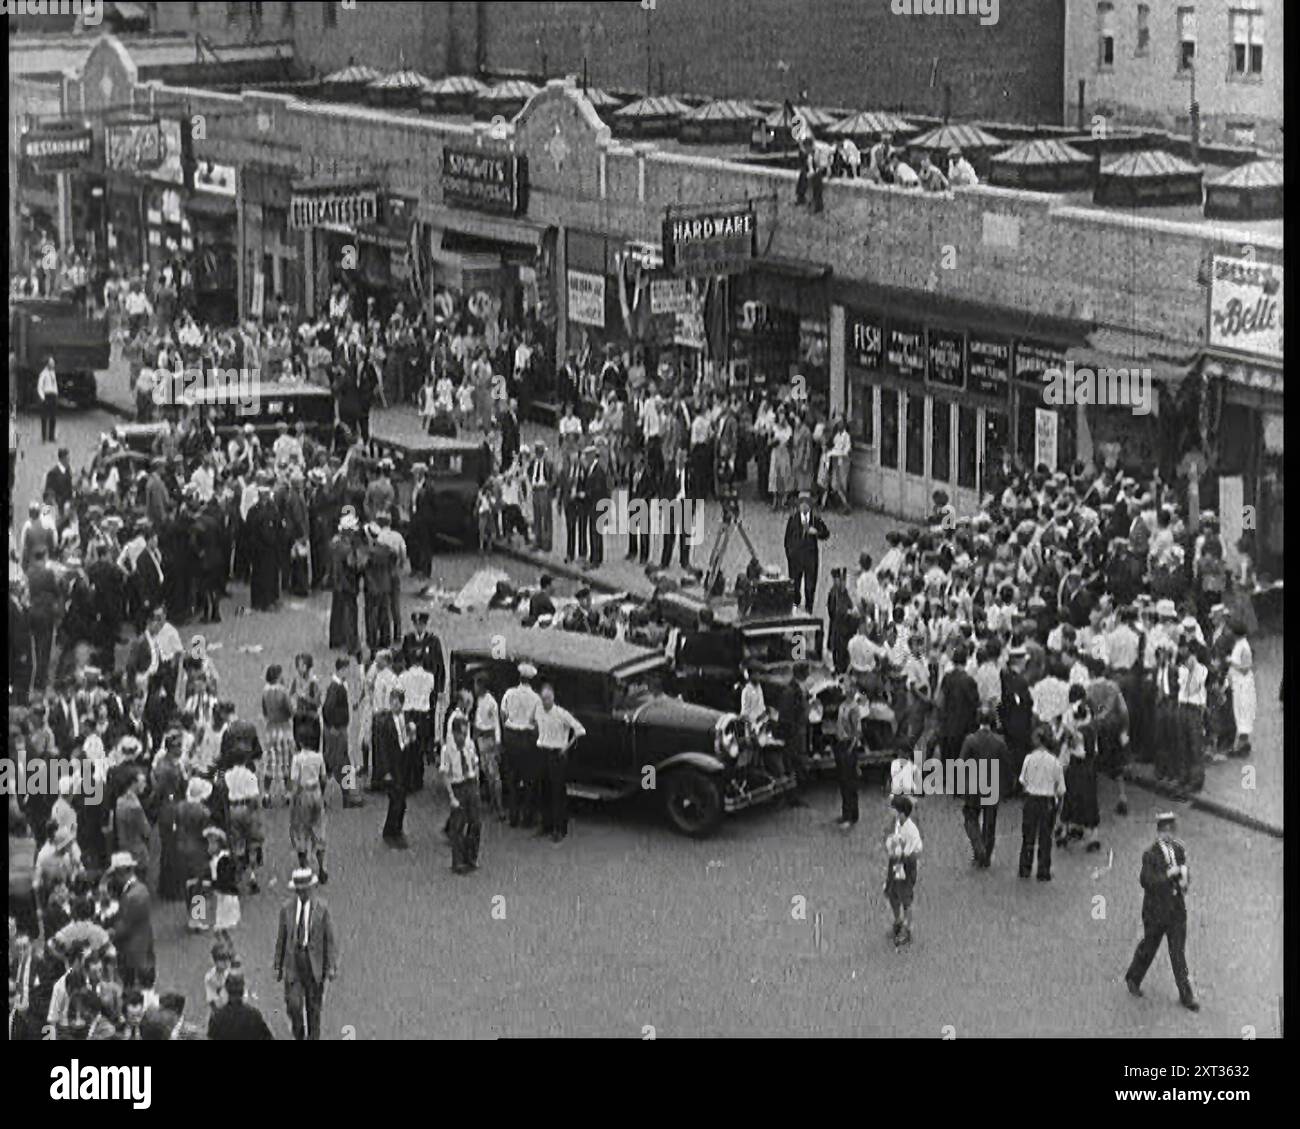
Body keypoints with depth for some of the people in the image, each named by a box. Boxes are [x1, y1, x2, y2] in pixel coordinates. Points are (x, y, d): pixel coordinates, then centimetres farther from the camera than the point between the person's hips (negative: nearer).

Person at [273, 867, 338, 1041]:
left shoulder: (322, 909, -5)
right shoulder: (287, 909, 2)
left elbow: (330, 939, -3)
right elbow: (281, 939, 9)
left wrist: (332, 966, -7)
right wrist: (278, 966, 9)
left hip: (314, 963, -1)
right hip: (293, 960, 1)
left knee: (313, 1007, 7)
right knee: (293, 1005, -6)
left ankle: (313, 1037, 20)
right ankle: (299, 1034, 19)